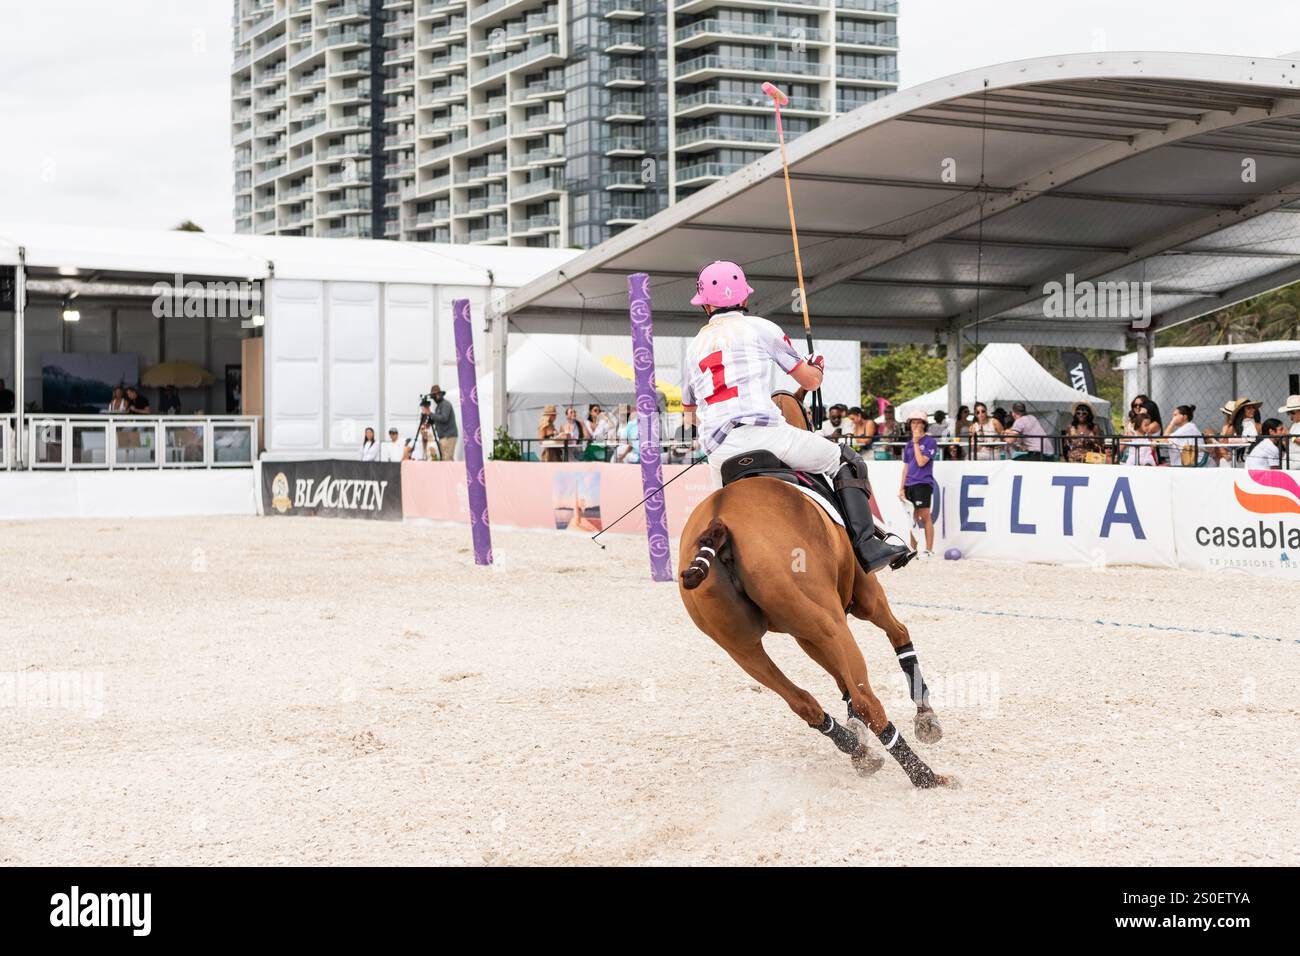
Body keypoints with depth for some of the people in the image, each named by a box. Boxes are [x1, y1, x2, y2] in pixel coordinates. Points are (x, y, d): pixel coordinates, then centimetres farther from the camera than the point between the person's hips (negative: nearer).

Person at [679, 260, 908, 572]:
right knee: (845, 460, 9)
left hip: (718, 455, 5)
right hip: (760, 430, -5)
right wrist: (817, 368, 39)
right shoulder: (759, 327, 9)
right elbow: (810, 380, 16)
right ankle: (866, 543, -6)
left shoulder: (695, 345, 23)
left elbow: (688, 405, 37)